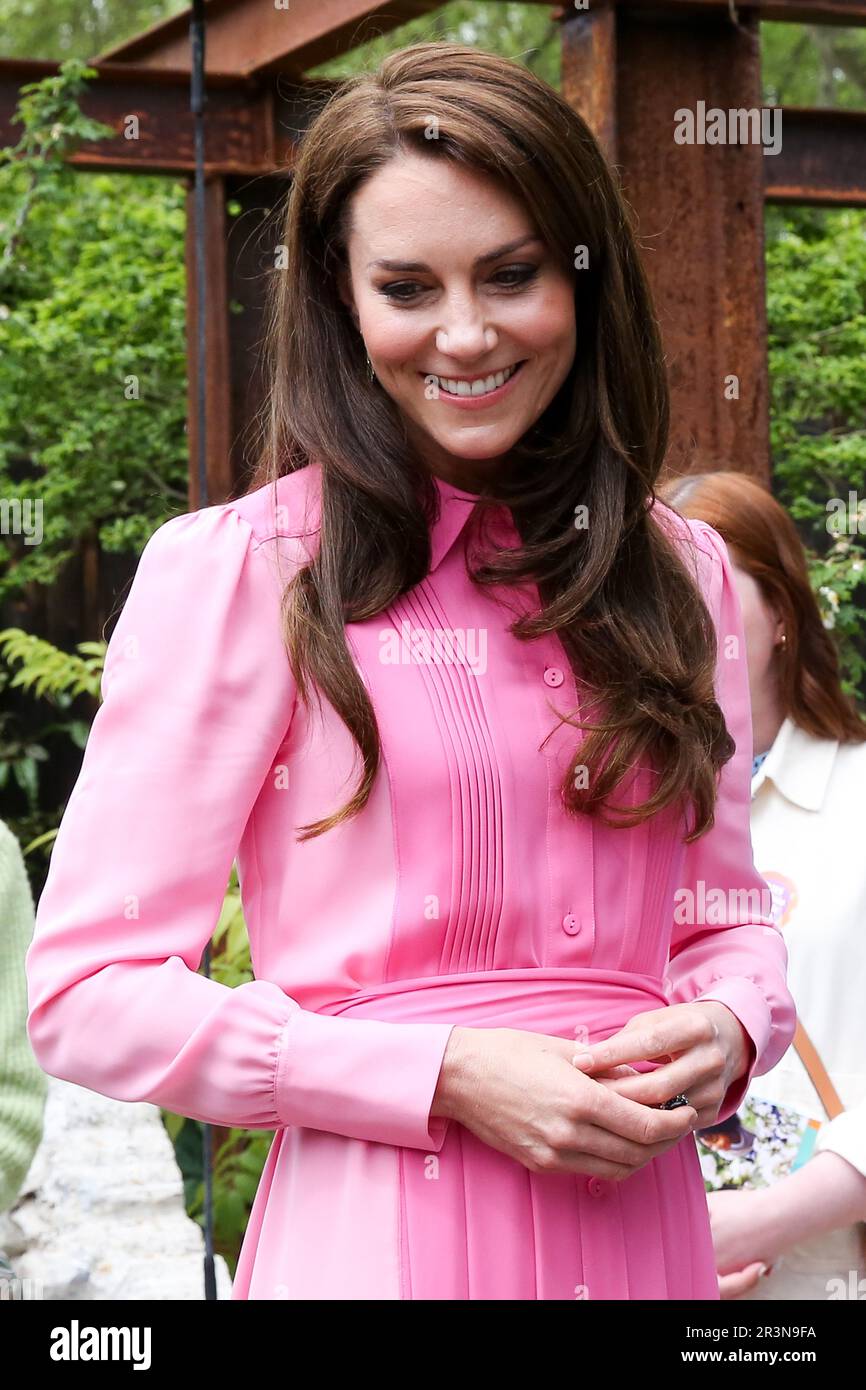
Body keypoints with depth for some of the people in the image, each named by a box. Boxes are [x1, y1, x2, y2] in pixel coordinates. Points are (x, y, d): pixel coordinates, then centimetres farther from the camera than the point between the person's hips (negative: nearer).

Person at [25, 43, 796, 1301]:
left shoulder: (683, 571, 8)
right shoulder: (235, 571, -6)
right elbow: (88, 991, -8)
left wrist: (722, 1030, -6)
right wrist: (449, 1076, -17)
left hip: (641, 1224, 5)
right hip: (371, 1232, -4)